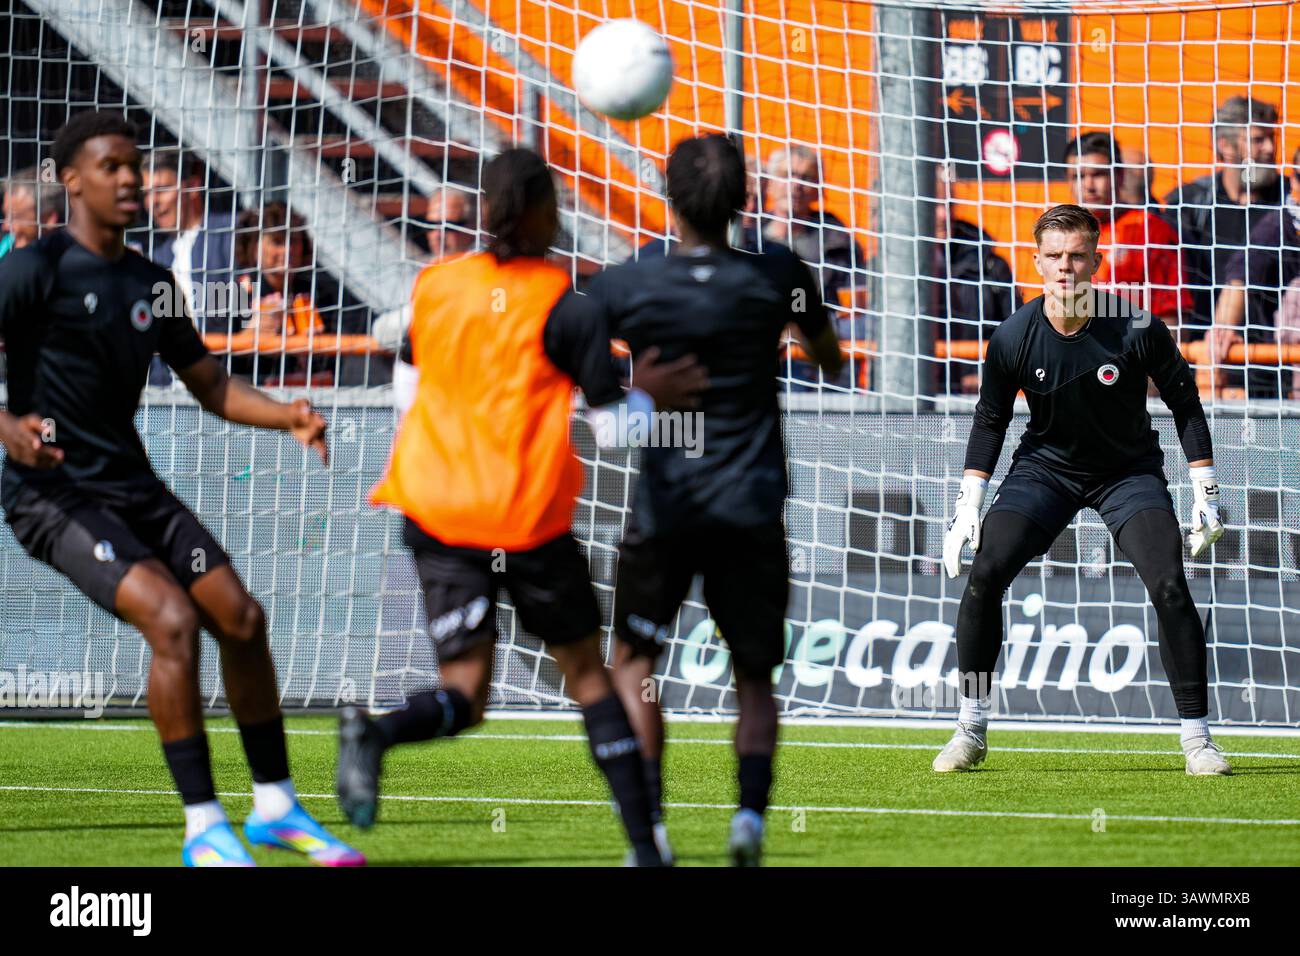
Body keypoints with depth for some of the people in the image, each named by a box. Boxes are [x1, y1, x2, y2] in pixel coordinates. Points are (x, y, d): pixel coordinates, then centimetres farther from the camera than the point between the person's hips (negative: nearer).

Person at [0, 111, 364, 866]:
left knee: (241, 617, 2)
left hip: (132, 485, 8)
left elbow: (210, 384, 20)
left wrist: (286, 416, 2)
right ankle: (204, 828, -16)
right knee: (171, 617, -24)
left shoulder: (150, 283, 12)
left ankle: (276, 806, 19)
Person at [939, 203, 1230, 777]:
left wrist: (1206, 492, -7)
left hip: (1129, 469, -1)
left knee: (1169, 586, -19)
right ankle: (971, 729, -1)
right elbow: (990, 421, -1)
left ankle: (1197, 736, -7)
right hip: (1046, 465, 1)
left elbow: (1184, 402, -6)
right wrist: (969, 504, -6)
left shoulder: (1137, 331, -21)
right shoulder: (1013, 338, -16)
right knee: (983, 575, -15)